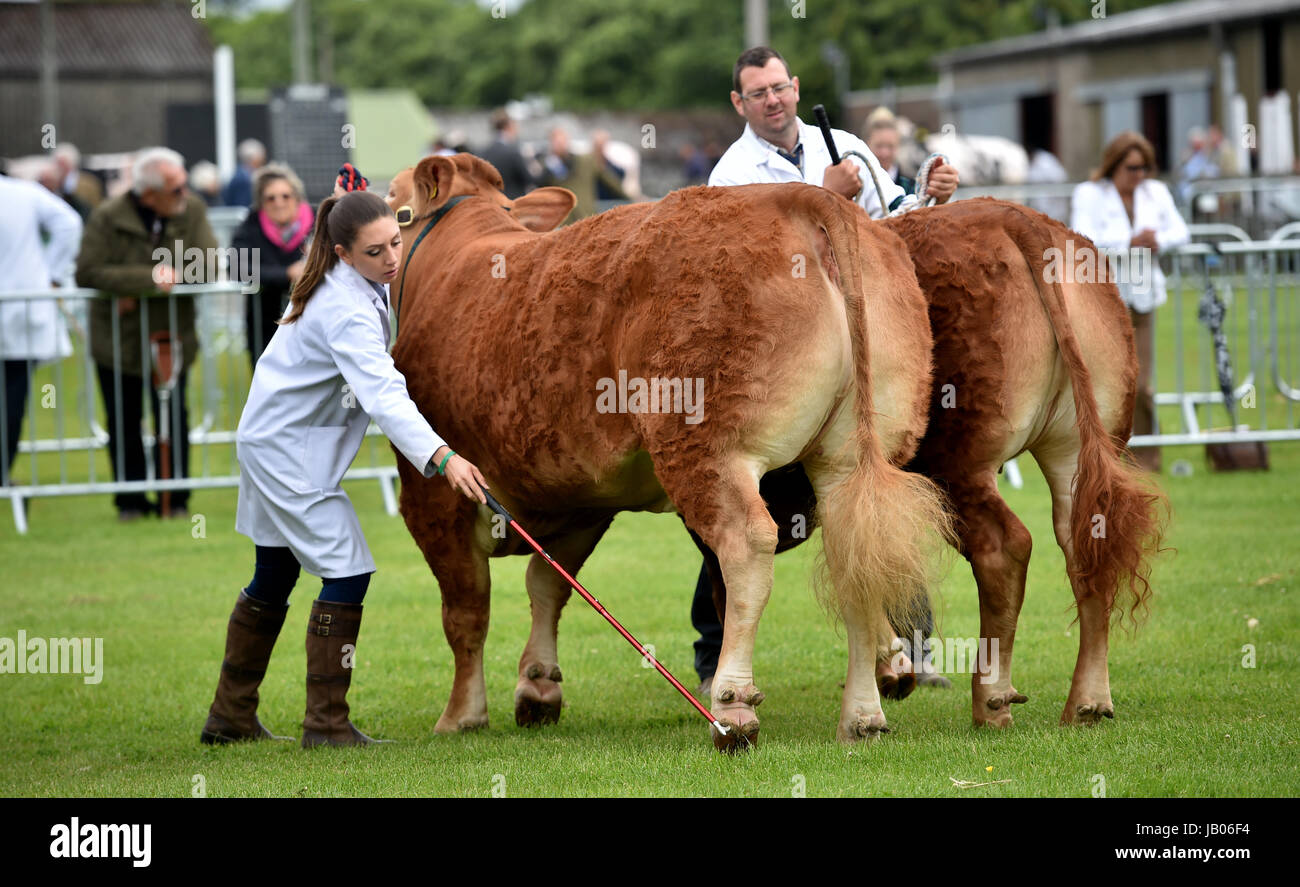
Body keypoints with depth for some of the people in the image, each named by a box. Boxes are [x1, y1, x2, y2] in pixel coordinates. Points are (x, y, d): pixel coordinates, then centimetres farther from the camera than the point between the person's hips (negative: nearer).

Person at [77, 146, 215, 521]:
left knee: (174, 421, 4)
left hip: (172, 337, 2)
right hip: (118, 340, -2)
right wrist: (150, 278, -27)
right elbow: (88, 272, -21)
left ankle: (175, 499, 16)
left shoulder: (193, 213, -5)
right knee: (124, 424, 6)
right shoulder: (107, 219, -13)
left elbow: (208, 265, -13)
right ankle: (131, 501, 17)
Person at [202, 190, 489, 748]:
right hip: (289, 450, -11)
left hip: (271, 441, 11)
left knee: (274, 579, 18)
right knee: (346, 572, -12)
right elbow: (382, 396, -41)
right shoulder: (347, 311, -29)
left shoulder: (364, 286, 2)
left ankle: (230, 716, 27)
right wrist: (441, 457, -51)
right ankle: (326, 724, -9)